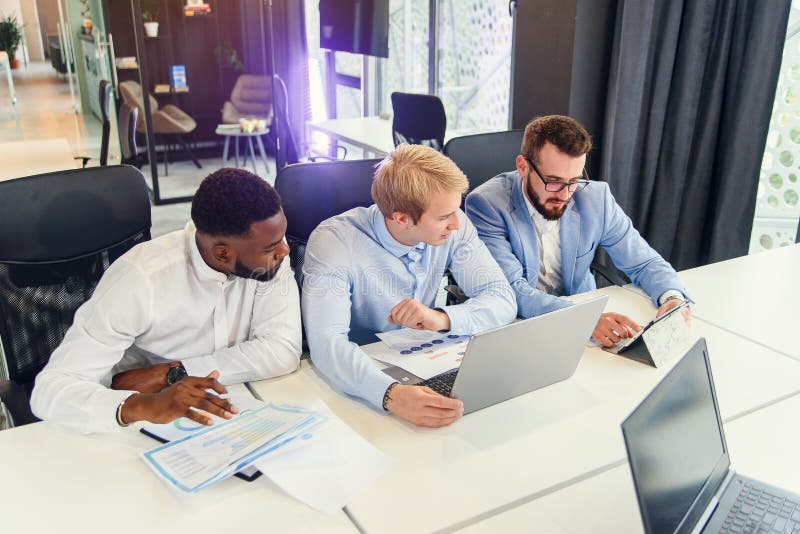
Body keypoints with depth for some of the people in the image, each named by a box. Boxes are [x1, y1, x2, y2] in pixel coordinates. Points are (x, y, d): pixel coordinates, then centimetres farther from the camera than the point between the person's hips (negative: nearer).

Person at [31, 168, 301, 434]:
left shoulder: (270, 253, -14)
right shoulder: (140, 280, -23)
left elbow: (283, 350, -20)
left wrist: (171, 373, -22)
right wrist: (140, 406, -41)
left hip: (228, 412, 2)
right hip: (145, 427, -2)